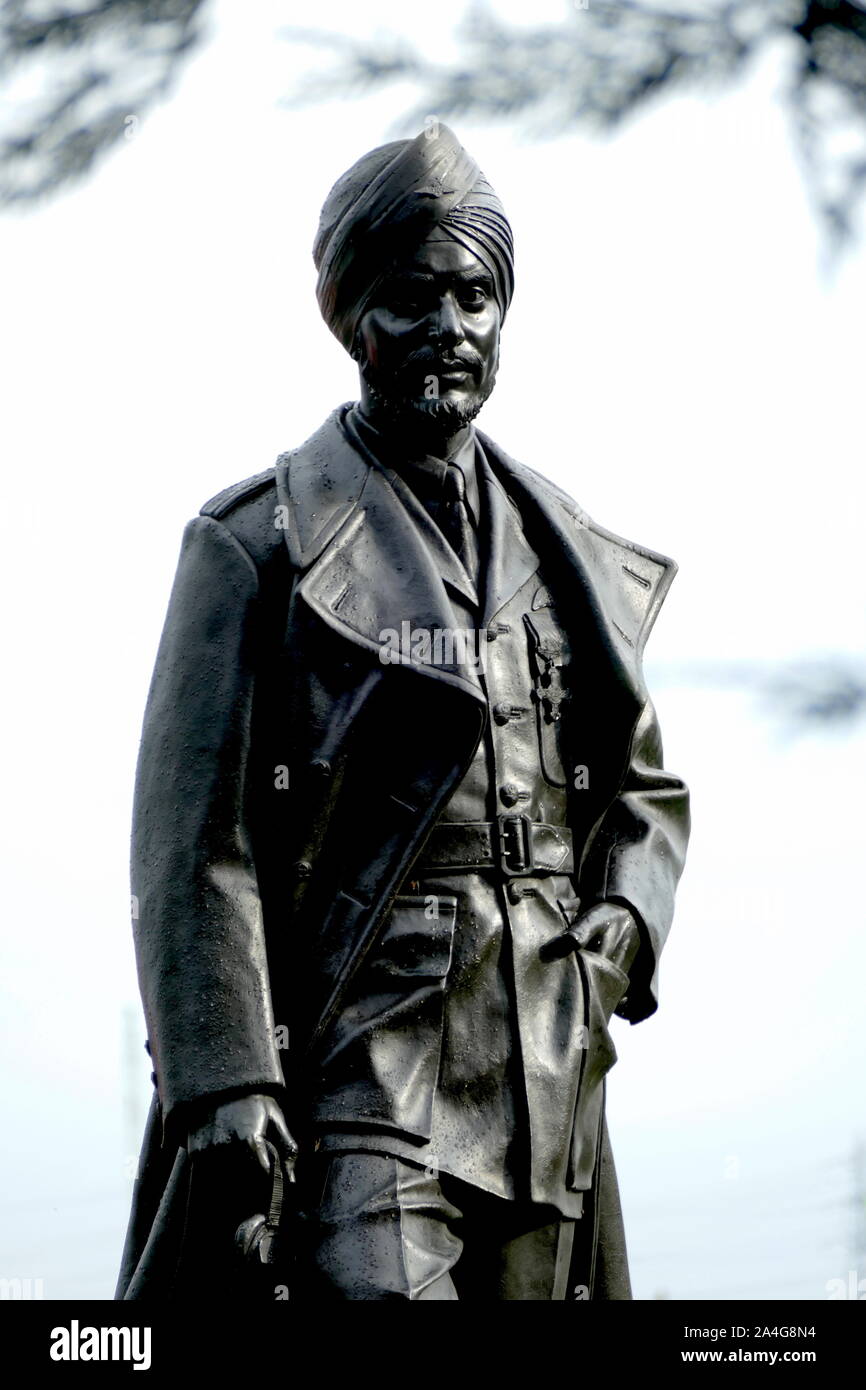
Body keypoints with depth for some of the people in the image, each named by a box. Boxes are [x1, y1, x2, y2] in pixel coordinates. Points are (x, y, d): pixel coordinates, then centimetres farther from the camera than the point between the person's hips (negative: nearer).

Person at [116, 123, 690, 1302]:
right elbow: (196, 843, -5)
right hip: (360, 1062, -5)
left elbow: (646, 784, 26)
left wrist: (626, 919, 3)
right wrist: (224, 1084, -13)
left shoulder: (571, 558, 16)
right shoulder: (264, 543, 1)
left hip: (544, 1076, 6)